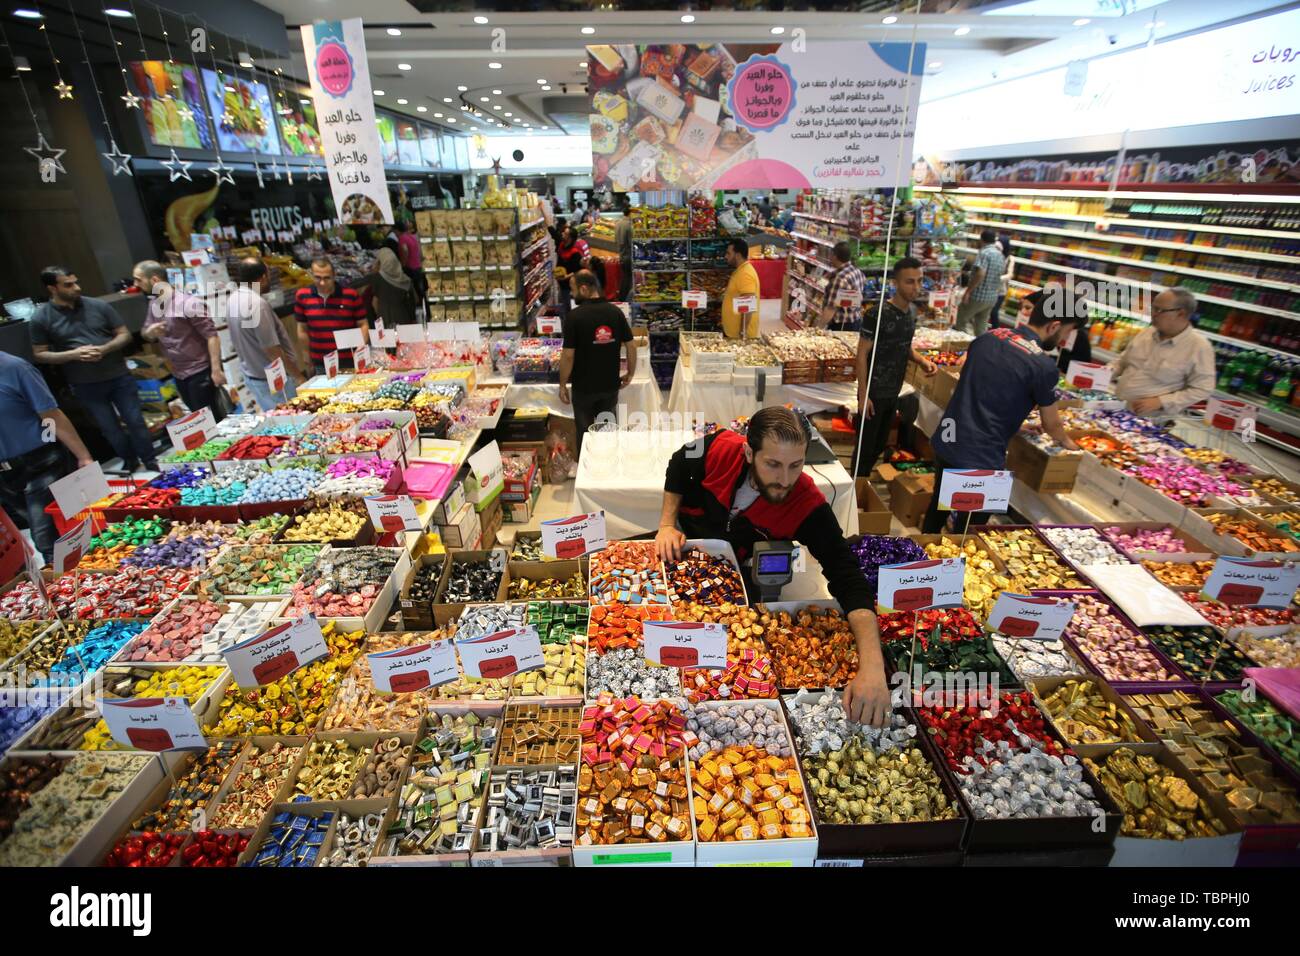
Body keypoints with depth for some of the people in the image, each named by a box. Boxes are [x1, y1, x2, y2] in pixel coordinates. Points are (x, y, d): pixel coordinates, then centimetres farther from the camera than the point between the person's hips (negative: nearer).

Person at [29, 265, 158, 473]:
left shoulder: (98, 306, -3)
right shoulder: (41, 318, -5)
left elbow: (124, 335, 2)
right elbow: (40, 355, 0)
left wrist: (104, 349, -16)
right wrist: (73, 354, -16)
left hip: (119, 376, 0)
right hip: (86, 385, 0)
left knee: (136, 421, 6)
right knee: (110, 429, 10)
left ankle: (151, 463, 20)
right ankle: (129, 462, 28)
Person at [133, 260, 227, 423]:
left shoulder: (188, 303, -16)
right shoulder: (153, 304, 8)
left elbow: (211, 336, -19)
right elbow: (145, 334, 16)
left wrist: (216, 370, -24)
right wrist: (150, 332, -9)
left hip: (200, 372, -8)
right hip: (178, 374, 8)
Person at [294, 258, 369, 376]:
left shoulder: (351, 295, -8)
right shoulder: (302, 296, -1)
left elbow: (363, 325, 0)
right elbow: (302, 330, 9)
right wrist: (308, 359, 12)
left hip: (350, 362, -2)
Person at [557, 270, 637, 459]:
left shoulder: (574, 316, -16)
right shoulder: (616, 311, -4)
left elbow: (568, 355, -16)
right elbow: (631, 345, -1)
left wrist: (563, 385, -4)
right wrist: (630, 373, 12)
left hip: (584, 387, -3)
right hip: (610, 384, 4)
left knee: (584, 431, 13)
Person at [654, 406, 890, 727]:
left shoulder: (808, 505, -36)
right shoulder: (721, 448, -33)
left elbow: (847, 577, -41)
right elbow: (678, 466, -9)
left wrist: (872, 667, -54)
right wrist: (667, 525, -16)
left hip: (739, 568, -1)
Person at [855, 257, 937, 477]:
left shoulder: (912, 313, 4)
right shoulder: (878, 314, -19)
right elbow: (862, 355, -17)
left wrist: (922, 360, -3)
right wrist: (863, 394, -19)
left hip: (894, 392, 7)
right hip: (874, 392, -7)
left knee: (880, 445, 18)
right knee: (865, 446, 3)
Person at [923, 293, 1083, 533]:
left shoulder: (988, 337, 4)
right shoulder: (1043, 366, -13)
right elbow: (1051, 425, 0)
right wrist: (1067, 442, 23)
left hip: (945, 442, 7)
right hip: (981, 458, -7)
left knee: (939, 505, 25)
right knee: (970, 530, 10)